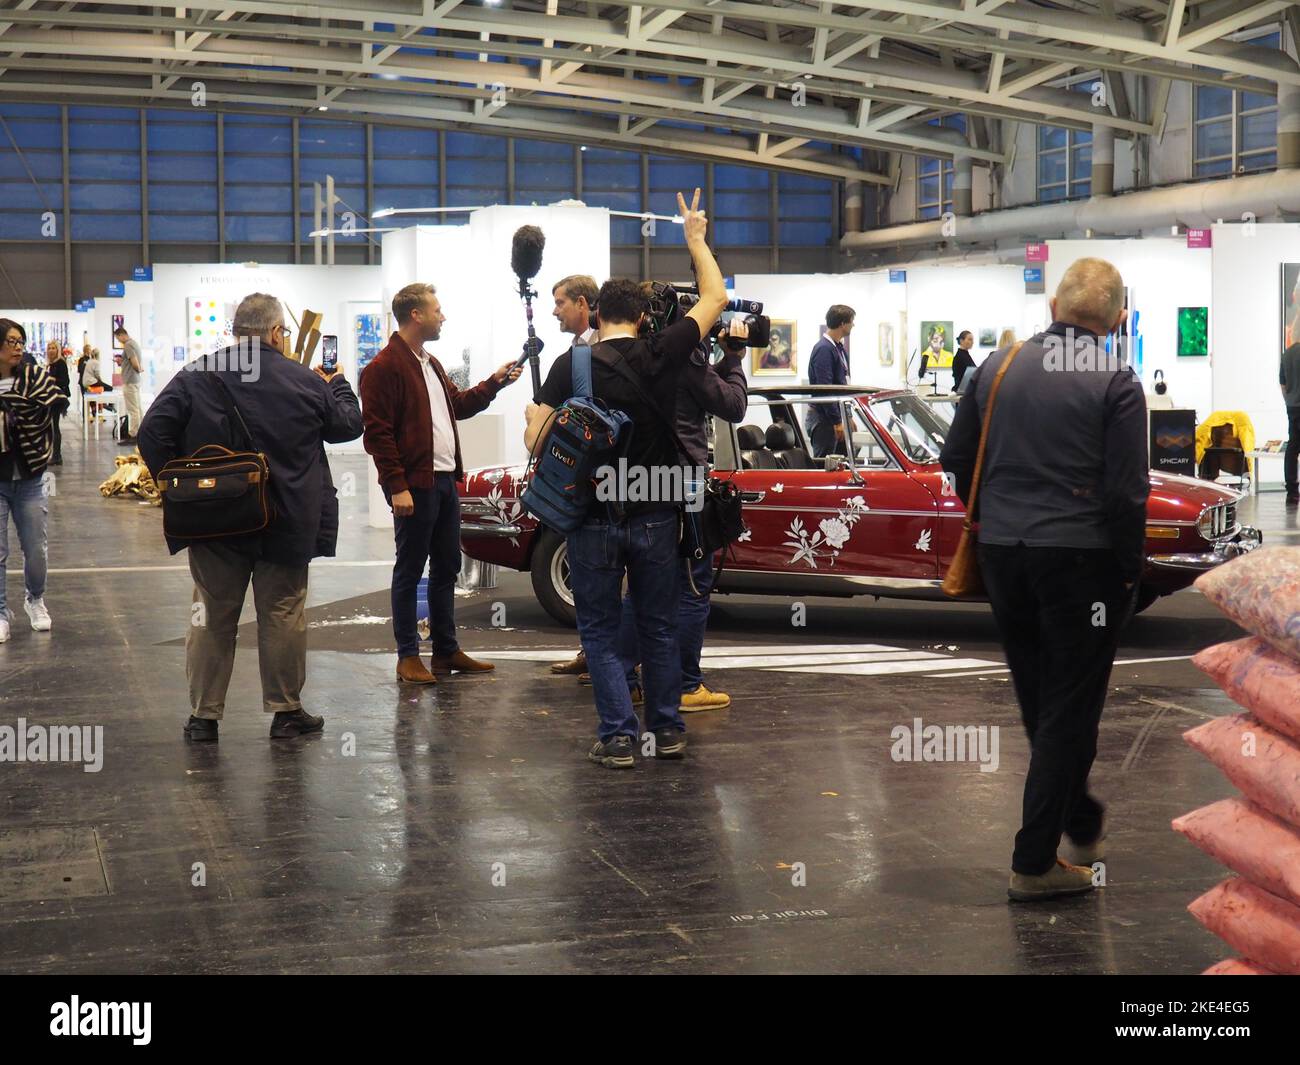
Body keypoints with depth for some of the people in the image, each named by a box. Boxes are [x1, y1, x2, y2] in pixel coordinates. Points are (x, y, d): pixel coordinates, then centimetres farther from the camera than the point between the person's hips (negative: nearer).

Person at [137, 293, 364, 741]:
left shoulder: (196, 377, -4)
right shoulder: (306, 382, -4)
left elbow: (152, 434, -9)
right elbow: (349, 425, 10)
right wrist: (339, 385, 27)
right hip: (288, 522, -1)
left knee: (212, 616, 9)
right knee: (283, 615, 9)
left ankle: (204, 714, 11)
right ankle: (286, 711, 15)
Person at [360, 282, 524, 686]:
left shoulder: (431, 365, 19)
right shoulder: (384, 368, -12)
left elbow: (458, 405, 32)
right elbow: (377, 433, -16)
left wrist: (495, 382, 22)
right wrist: (396, 486, -20)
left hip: (444, 480, 9)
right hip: (414, 486, -9)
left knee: (446, 566, 13)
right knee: (409, 571, -1)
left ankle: (446, 651, 22)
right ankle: (408, 657, 6)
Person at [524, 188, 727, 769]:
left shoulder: (571, 364, -6)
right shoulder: (662, 354, -3)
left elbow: (536, 440, -9)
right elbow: (715, 297, 10)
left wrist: (533, 417, 14)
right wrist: (696, 237, 21)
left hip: (594, 517, -2)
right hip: (655, 517, 2)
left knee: (600, 633, 7)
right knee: (659, 628, 15)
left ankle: (618, 735, 0)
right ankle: (668, 729, 20)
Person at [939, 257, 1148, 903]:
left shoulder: (998, 367, 4)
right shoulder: (1115, 385, -11)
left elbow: (956, 458, 10)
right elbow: (1126, 493, -14)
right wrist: (1130, 571, -2)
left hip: (1002, 553, 5)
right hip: (1082, 558, -5)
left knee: (1038, 702, 19)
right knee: (1070, 711, 4)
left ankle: (1081, 824, 37)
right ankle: (1035, 862, 5)